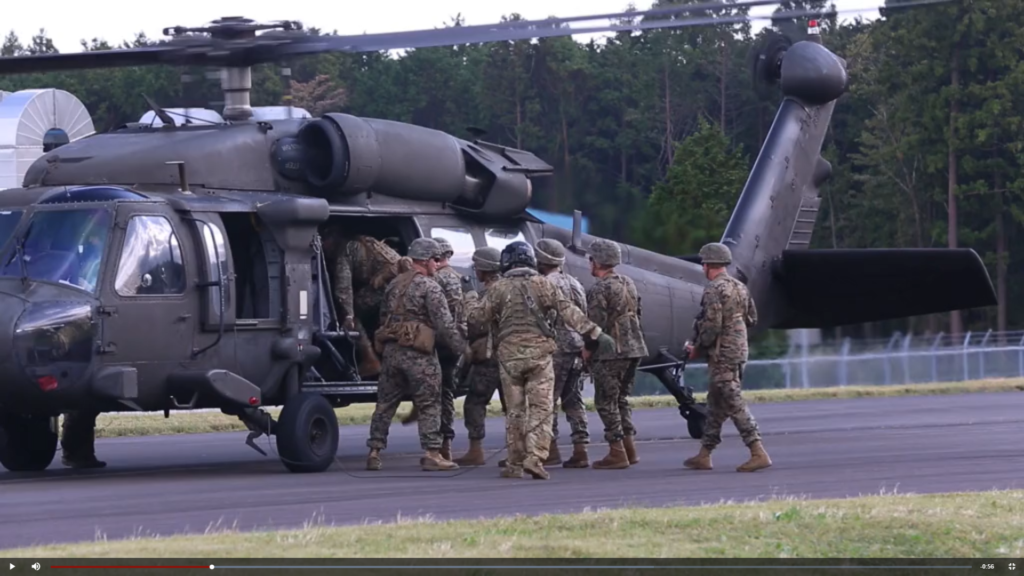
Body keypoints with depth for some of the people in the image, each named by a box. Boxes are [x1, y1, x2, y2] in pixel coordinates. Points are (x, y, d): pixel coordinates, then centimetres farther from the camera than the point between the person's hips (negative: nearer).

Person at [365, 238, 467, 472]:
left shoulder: (394, 284, 15)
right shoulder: (429, 287, -8)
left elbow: (384, 318, 21)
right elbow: (444, 324, -13)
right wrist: (462, 347, -6)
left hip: (391, 351, 7)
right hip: (418, 355, -7)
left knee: (385, 404, 10)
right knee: (429, 405, -1)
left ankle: (374, 452, 10)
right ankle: (432, 453, -5)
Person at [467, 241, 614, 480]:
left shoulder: (498, 288, 2)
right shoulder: (542, 285, 1)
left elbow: (481, 315, 6)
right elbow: (568, 311, -3)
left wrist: (470, 303, 28)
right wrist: (593, 333, -3)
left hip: (509, 354, 1)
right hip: (539, 352, -1)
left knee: (515, 411, 9)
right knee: (540, 408, -1)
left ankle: (515, 464, 10)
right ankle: (535, 457, -16)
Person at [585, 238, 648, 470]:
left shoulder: (599, 289, -13)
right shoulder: (628, 283, 13)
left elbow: (597, 324, -17)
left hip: (611, 353, -8)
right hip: (634, 348, 8)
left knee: (606, 402, -2)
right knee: (621, 399, 17)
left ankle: (617, 453, -4)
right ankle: (629, 449, 15)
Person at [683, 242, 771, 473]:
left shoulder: (714, 290, -16)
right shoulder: (739, 287, 12)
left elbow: (711, 326, -21)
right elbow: (751, 318, 18)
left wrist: (698, 348, -7)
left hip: (721, 354, -10)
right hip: (739, 349, 10)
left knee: (734, 404, -10)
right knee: (716, 404, 16)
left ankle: (758, 454, -17)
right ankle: (704, 455, 22)